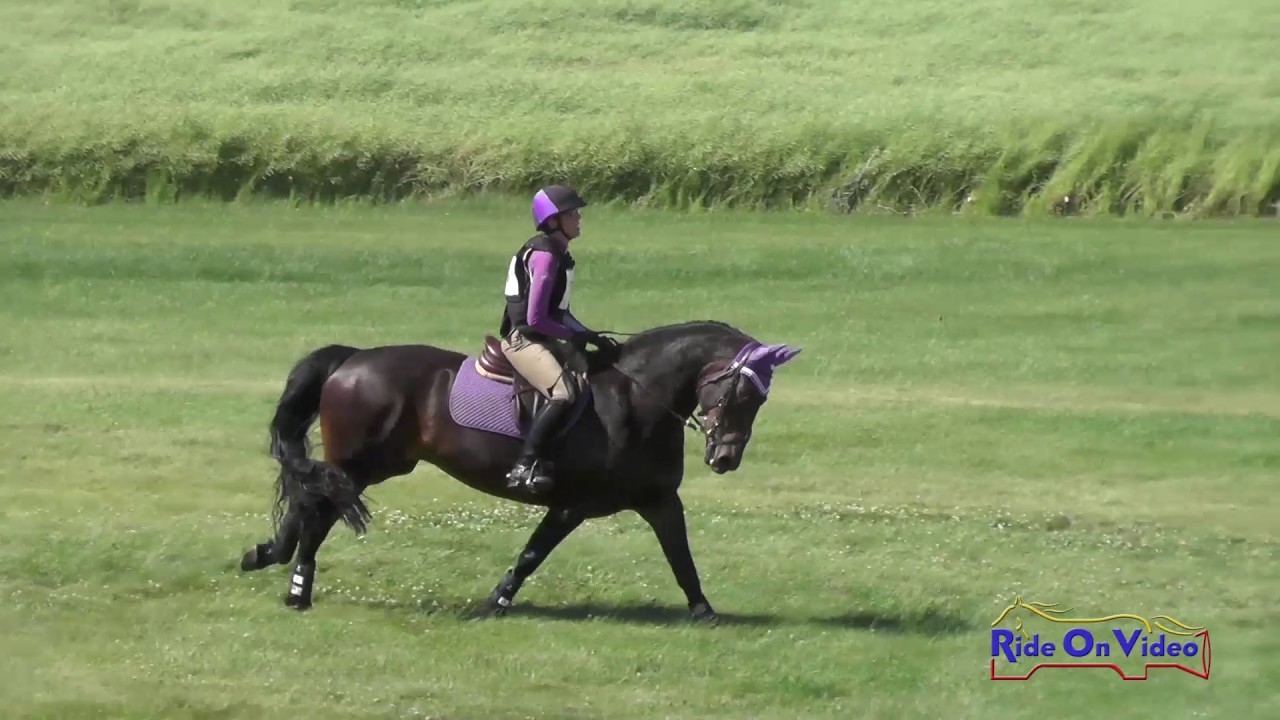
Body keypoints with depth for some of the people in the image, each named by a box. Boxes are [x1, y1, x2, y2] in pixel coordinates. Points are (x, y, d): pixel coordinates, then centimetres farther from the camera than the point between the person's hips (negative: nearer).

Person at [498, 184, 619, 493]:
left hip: (541, 340, 11)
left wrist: (591, 337, 8)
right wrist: (576, 336, -11)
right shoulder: (543, 255, -17)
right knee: (563, 393, -31)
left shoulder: (559, 254, 14)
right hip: (524, 339, -11)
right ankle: (525, 465, -32)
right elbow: (535, 318, -21)